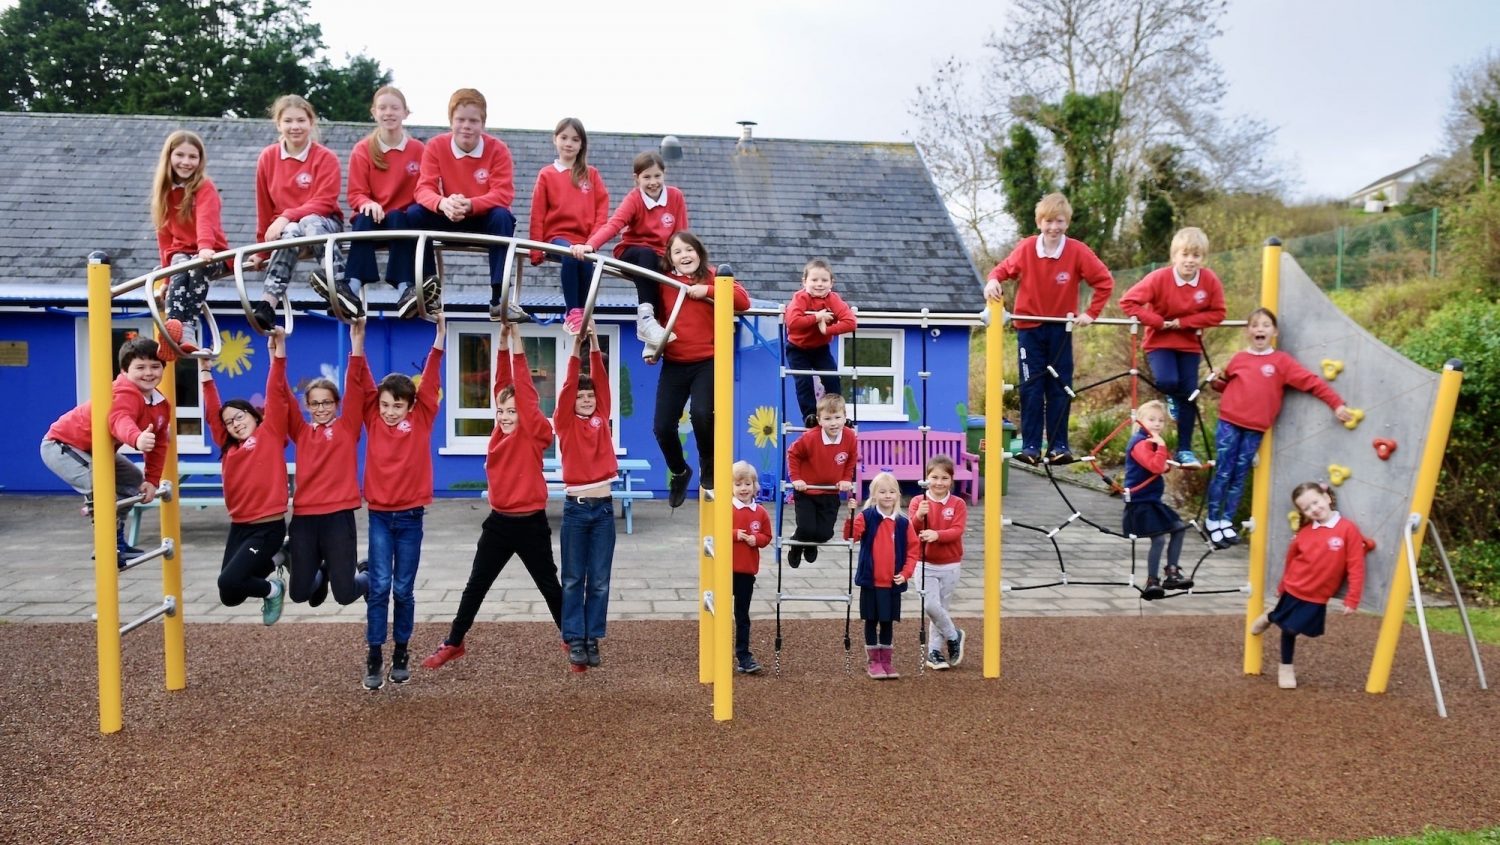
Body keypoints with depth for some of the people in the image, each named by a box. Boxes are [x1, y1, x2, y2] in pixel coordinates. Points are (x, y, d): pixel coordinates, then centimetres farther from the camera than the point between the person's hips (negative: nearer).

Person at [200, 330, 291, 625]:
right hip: (239, 526, 7)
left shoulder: (270, 433, -2)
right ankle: (271, 563, 30)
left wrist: (277, 352, -16)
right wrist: (205, 372, 11)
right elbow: (212, 413, 14)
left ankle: (272, 588, 9)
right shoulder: (228, 446, 11)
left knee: (228, 583, -20)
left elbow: (275, 395, -9)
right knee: (229, 596, 5)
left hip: (268, 526, -7)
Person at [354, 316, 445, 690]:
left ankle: (401, 654, 20)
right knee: (379, 587, -2)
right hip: (379, 516, 0)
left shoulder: (421, 421, -1)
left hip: (410, 517, 0)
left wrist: (439, 337, -16)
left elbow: (431, 382, -8)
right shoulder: (373, 419, 1)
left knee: (404, 589, 7)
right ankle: (374, 659, 3)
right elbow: (362, 383, -6)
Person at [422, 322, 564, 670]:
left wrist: (517, 340, -16)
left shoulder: (535, 433, -10)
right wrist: (503, 341, -8)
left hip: (530, 523, -5)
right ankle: (453, 643, 24)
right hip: (499, 522, 5)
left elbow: (524, 389, -16)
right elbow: (502, 383, -1)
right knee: (475, 586, 11)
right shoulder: (500, 431, 3)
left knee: (550, 587, 8)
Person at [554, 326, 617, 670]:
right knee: (573, 579, 3)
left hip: (603, 508, 2)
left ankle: (593, 639, 12)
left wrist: (594, 344, -10)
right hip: (575, 508, -2)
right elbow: (568, 386, -11)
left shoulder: (602, 419, 8)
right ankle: (574, 640, 9)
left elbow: (601, 380, -1)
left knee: (600, 580, 5)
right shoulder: (565, 423, 1)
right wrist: (577, 347, -19)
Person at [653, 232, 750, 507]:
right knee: (662, 426, -3)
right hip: (674, 364, 3)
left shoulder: (713, 276, 0)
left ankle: (709, 465, 7)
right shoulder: (663, 281, 4)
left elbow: (744, 301, -10)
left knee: (701, 413, -25)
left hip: (708, 362, -3)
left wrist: (707, 290, -16)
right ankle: (679, 472, 29)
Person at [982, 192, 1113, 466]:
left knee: (1060, 388, 3)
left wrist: (1091, 313, -8)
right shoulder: (1026, 248, -6)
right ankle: (1030, 447, 2)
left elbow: (1105, 281, -5)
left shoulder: (1078, 252, -9)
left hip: (1060, 328, 0)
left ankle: (1059, 446, 9)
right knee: (1031, 388, -1)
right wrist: (993, 281, -22)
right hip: (1029, 327, 0)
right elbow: (1005, 268, 0)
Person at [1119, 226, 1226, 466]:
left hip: (1190, 343, 2)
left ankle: (1185, 449, 13)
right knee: (1167, 381, -27)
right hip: (1160, 341, -2)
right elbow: (1128, 302, -20)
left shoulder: (1210, 280, -14)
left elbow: (1217, 313, -8)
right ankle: (1171, 397, 13)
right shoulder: (1159, 278, -20)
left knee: (1189, 394, 2)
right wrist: (1159, 321, -24)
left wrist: (1183, 322, -19)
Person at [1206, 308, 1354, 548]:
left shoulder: (1282, 361, -1)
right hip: (1229, 423, 0)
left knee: (1240, 476, 7)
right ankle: (1212, 520, 11)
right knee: (1223, 472, 0)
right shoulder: (1239, 359, 5)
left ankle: (1226, 521, 16)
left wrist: (1337, 404, -10)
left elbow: (1312, 382, -5)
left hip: (1255, 429, 0)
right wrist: (1216, 382, -2)